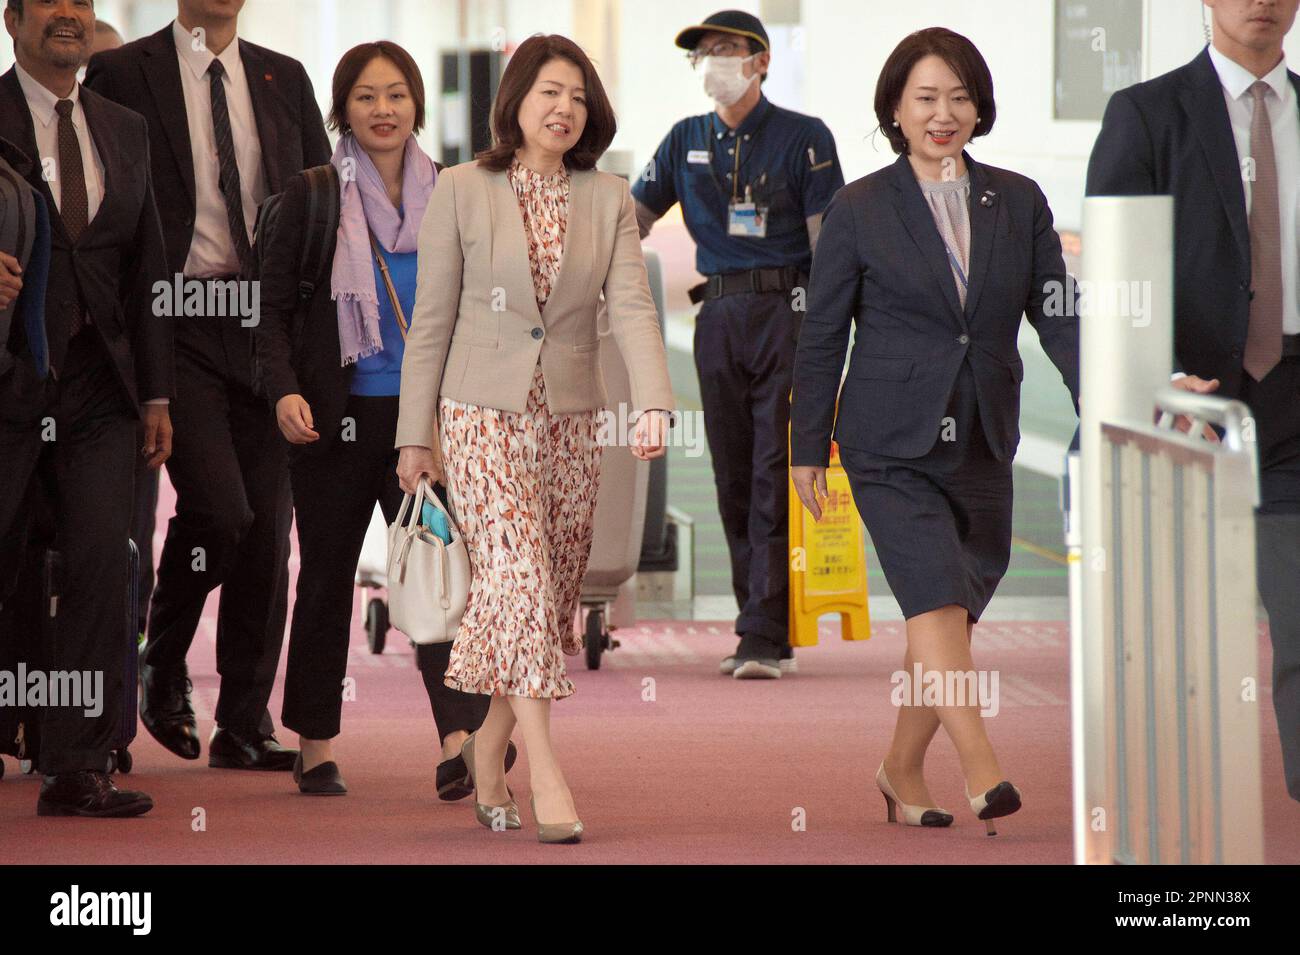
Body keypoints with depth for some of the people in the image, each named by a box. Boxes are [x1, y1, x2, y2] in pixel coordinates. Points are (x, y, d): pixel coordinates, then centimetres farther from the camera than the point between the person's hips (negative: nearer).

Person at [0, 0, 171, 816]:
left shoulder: (126, 130, 14)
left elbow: (147, 267, 15)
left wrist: (156, 394, 10)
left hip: (99, 388, 4)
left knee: (103, 566, -4)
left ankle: (78, 768, 0)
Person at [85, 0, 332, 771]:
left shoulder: (284, 80, 13)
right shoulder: (122, 74, 0)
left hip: (268, 327, 4)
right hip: (176, 324, -4)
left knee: (269, 526, 3)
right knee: (220, 510, -17)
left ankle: (245, 723, 11)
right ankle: (163, 665, 10)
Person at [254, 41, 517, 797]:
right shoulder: (312, 197, 1)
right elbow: (275, 308, 1)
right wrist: (285, 390, -14)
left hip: (426, 417, 1)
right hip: (337, 415, -1)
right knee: (327, 574, 7)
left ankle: (462, 736, -21)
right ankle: (317, 747, 18)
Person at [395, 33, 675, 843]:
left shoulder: (609, 200, 5)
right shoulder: (462, 191, -2)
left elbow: (632, 307, -7)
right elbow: (432, 319, 1)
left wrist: (654, 406, -23)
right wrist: (416, 433, 0)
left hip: (571, 420, 4)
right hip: (484, 414, -4)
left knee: (553, 594, 7)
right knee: (519, 575, -17)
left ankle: (489, 752, 26)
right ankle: (547, 777, -22)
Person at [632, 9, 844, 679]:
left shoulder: (804, 138, 1)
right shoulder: (686, 142, 14)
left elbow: (828, 243, -3)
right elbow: (632, 221, 13)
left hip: (787, 310, -5)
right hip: (719, 316, 5)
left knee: (776, 475, -10)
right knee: (734, 479, 7)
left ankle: (766, 637, -12)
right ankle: (758, 629, 14)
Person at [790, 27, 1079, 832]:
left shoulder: (1019, 202, 7)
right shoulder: (860, 209, -1)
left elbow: (1057, 312, 4)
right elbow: (823, 335, 3)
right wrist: (809, 447, 2)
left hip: (983, 447, 4)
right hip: (892, 445, -4)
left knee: (951, 615, 8)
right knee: (938, 600, -18)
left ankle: (903, 771, 25)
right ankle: (983, 771, -24)